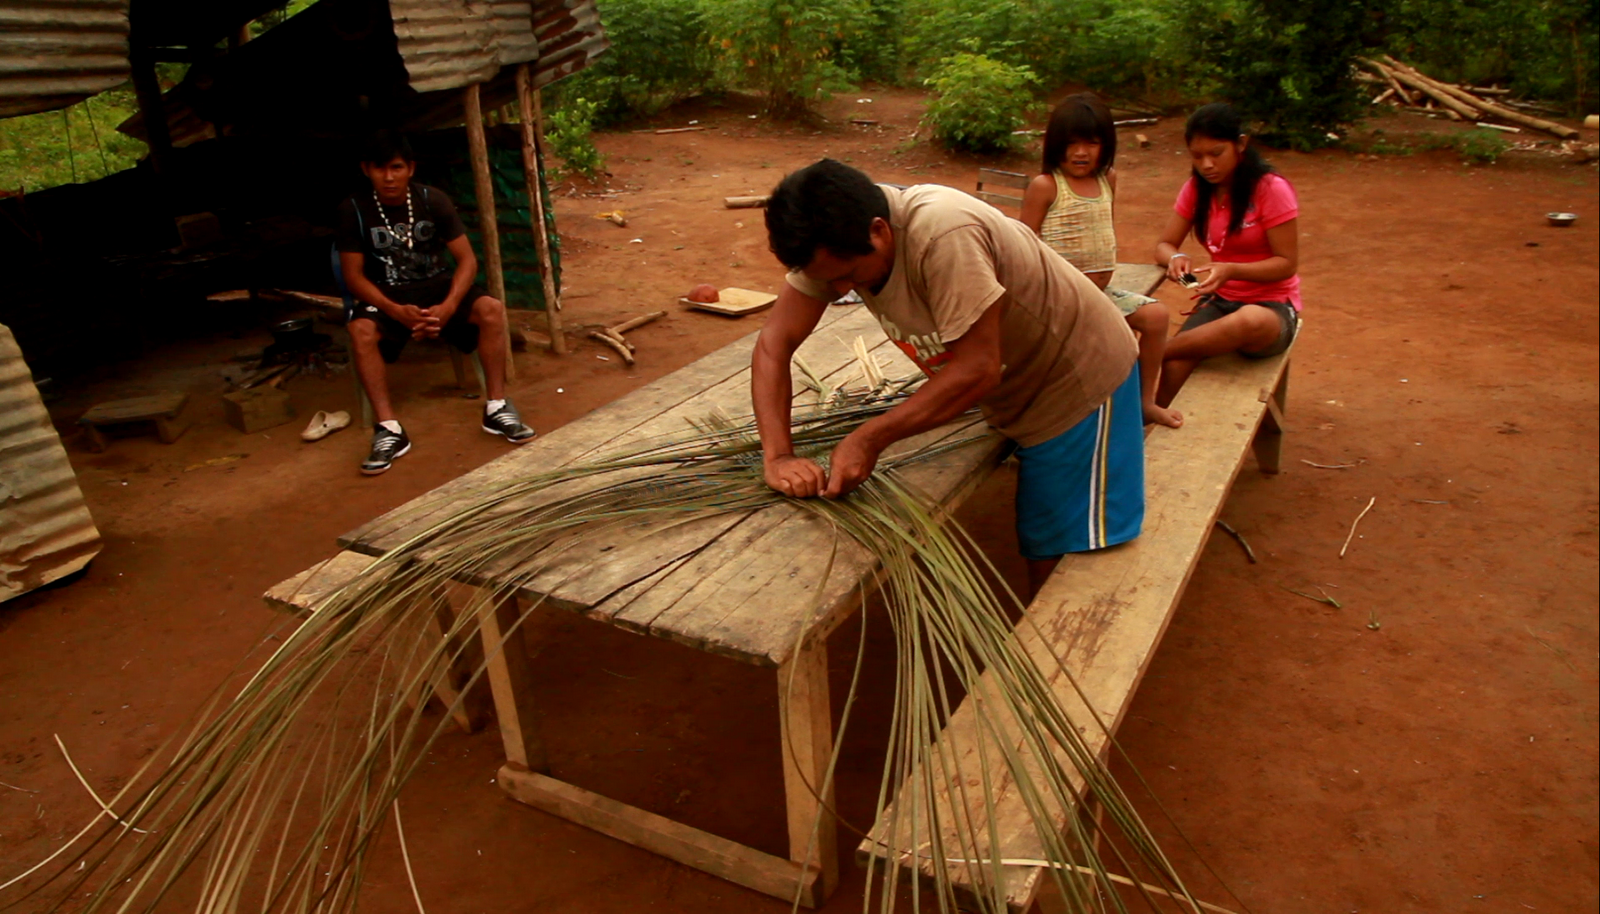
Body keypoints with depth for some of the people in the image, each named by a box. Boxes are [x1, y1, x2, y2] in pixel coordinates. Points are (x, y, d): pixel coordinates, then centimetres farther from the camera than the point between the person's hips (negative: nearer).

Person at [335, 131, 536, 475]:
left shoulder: (433, 200, -7)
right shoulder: (353, 210, -9)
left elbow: (467, 259, -9)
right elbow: (353, 276, -10)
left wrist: (448, 306, -27)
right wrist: (398, 311, -27)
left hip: (437, 286, 1)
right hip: (387, 296, -1)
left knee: (492, 309, -28)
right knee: (361, 329, -34)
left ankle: (497, 408, -17)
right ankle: (389, 429, -29)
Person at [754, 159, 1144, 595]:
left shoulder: (942, 236, -35)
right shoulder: (836, 236, -14)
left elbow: (979, 368, -32)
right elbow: (775, 341, -13)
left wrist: (870, 439, -30)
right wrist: (777, 456, -25)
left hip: (1081, 378, -6)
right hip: (1020, 393, 7)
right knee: (1041, 559, 15)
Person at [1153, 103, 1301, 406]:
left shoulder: (1271, 189, -13)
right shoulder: (1195, 189, 3)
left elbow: (1287, 264, -12)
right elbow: (1163, 246, 4)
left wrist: (1232, 270, -29)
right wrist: (1176, 259, -21)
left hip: (1272, 306, -4)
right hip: (1219, 301, 4)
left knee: (1249, 322, -42)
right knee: (1175, 365, -30)